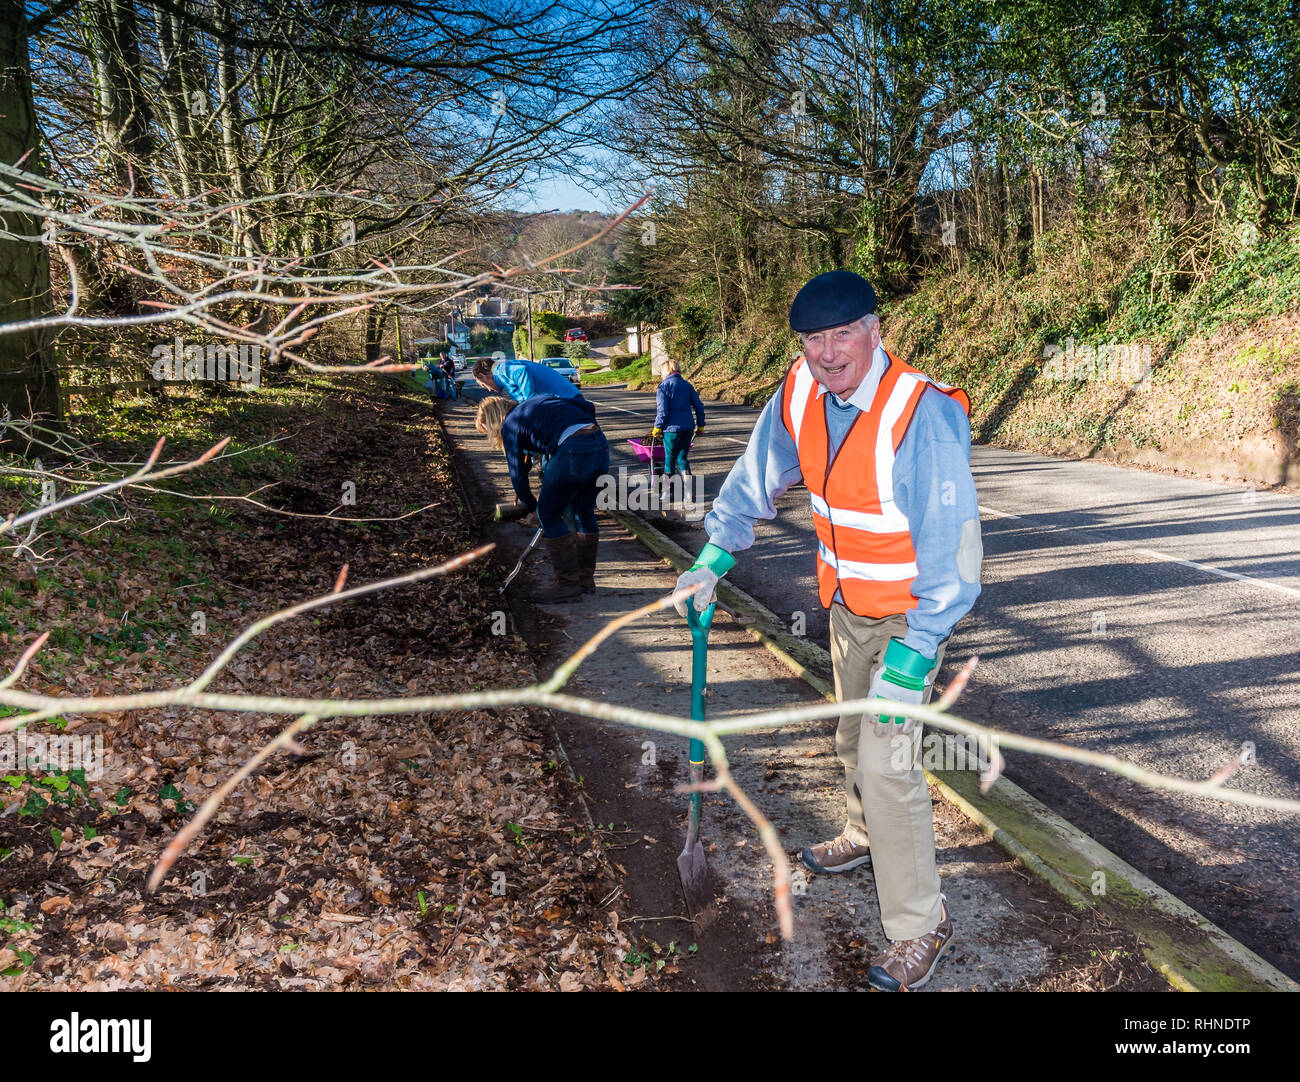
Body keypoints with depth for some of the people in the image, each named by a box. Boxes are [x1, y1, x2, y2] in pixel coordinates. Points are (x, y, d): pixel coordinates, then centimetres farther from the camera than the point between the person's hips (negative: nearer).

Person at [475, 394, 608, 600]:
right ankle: (586, 579, 29)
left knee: (548, 514, 7)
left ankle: (568, 583, 9)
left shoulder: (510, 425, 11)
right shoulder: (540, 399, 30)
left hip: (574, 451, -8)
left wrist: (531, 506, 26)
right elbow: (588, 407, 26)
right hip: (601, 444, 8)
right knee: (584, 512, 20)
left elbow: (518, 475, 12)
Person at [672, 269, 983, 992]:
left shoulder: (925, 413, -29)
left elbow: (951, 545, -28)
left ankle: (920, 925, 6)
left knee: (887, 762, -11)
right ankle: (869, 837, 52)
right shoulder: (800, 394, -8)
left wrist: (913, 653, -29)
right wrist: (713, 560, 5)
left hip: (911, 613, -7)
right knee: (855, 734, 25)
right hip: (846, 604, 7)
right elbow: (757, 479, 8)